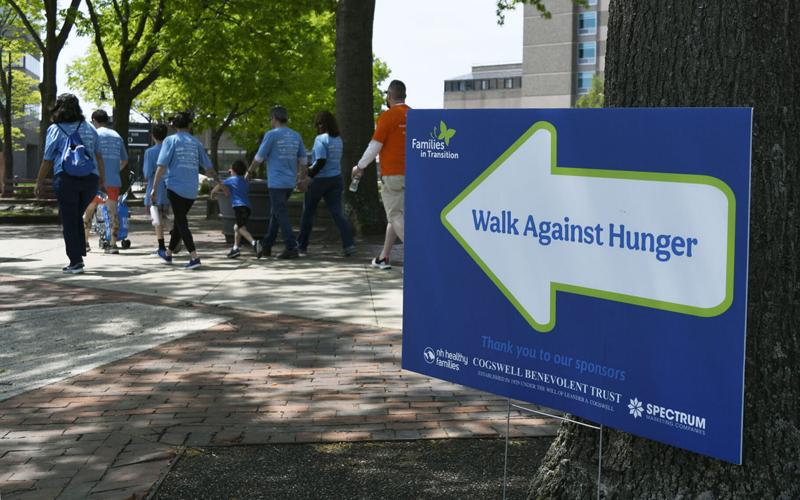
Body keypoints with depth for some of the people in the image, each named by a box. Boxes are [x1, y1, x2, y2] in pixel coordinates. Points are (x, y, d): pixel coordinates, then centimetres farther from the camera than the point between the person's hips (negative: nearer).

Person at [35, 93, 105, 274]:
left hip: (66, 178, -4)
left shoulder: (55, 129, 2)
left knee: (69, 220, 2)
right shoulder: (89, 128, 13)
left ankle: (75, 262, -1)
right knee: (77, 217, 19)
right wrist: (101, 177, 23)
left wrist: (39, 183, 10)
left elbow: (47, 160, 2)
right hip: (90, 178, 4)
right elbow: (98, 155, 14)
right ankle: (80, 255, 13)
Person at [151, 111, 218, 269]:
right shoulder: (196, 142, 8)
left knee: (181, 222, -3)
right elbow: (208, 167, 12)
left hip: (176, 188, -4)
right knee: (179, 220, 18)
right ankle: (168, 253, 32)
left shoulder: (170, 140, -2)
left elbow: (162, 166, -10)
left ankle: (194, 257, -15)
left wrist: (154, 188, -9)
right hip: (192, 190, 4)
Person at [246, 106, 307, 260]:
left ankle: (292, 248, -9)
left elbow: (259, 157, -5)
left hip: (276, 182, -7)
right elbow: (303, 159, 12)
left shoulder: (271, 135, -9)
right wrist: (302, 177, 22)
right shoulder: (296, 136, 9)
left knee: (281, 215, -5)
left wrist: (249, 172, 9)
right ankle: (266, 245, 24)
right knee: (275, 213, 16)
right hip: (290, 182, 7)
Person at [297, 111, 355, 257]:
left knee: (308, 213, 10)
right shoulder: (338, 140, 9)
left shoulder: (321, 139, -14)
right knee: (337, 212, 0)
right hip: (336, 179, 6)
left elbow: (321, 161, -23)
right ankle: (348, 244, -16)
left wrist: (310, 175, -12)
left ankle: (302, 246, 20)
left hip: (320, 180, -6)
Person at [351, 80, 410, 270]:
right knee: (394, 215, 15)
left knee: (396, 216, -4)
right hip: (410, 174, 7)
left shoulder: (388, 116, -10)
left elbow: (375, 145, -10)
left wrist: (360, 167, 1)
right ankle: (383, 258, 22)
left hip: (392, 174, -7)